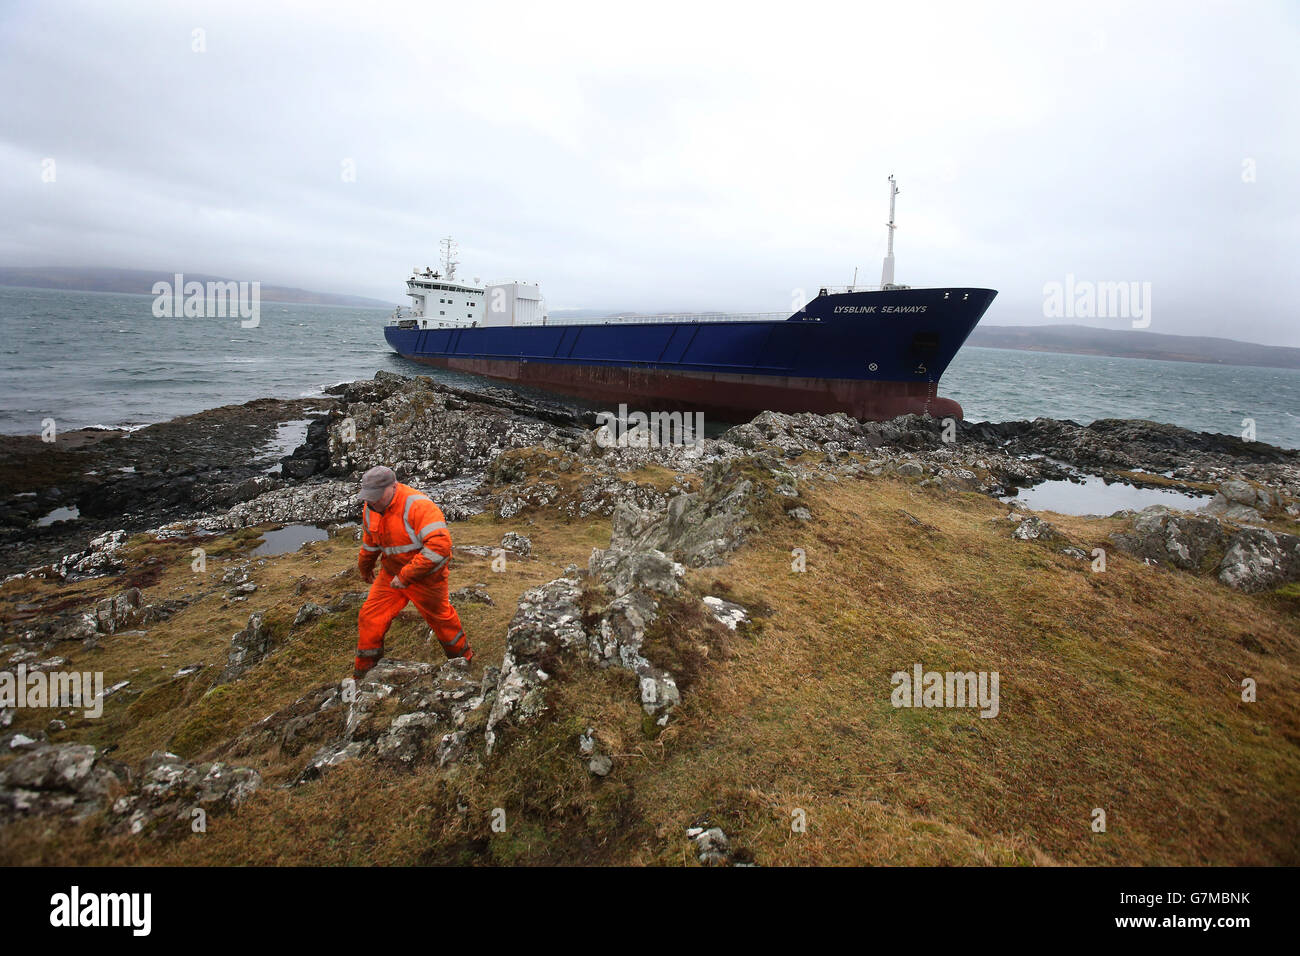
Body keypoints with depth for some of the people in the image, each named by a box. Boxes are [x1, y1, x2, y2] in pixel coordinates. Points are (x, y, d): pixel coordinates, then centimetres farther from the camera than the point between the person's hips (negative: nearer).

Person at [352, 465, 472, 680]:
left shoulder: (417, 505, -29)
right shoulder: (370, 508, -4)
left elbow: (440, 545, -38)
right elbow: (370, 542, 18)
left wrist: (406, 576, -34)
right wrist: (365, 568, 33)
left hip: (426, 577, -6)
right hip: (391, 574, 6)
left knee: (440, 618, 12)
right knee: (370, 619, 2)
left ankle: (463, 659, 38)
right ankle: (362, 674, 21)